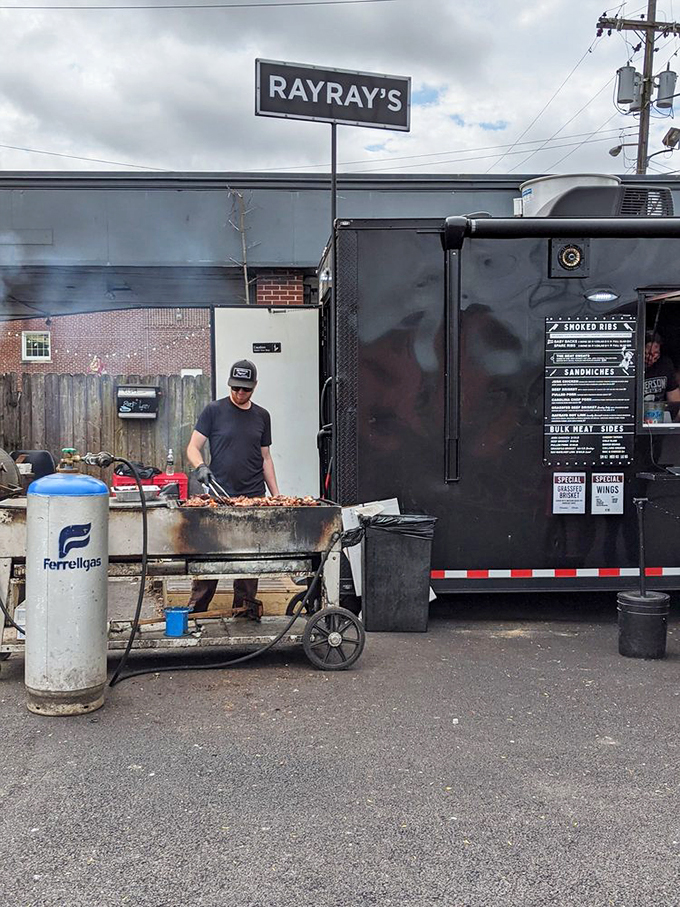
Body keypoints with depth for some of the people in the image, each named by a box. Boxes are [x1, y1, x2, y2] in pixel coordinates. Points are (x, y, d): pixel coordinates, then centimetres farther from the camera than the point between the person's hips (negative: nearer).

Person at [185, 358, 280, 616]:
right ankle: (195, 609, 9)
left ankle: (244, 610, 14)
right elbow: (193, 448, 0)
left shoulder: (262, 416, 12)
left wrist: (276, 495, 11)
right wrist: (200, 466, -22)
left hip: (254, 497, 3)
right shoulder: (214, 410, 2)